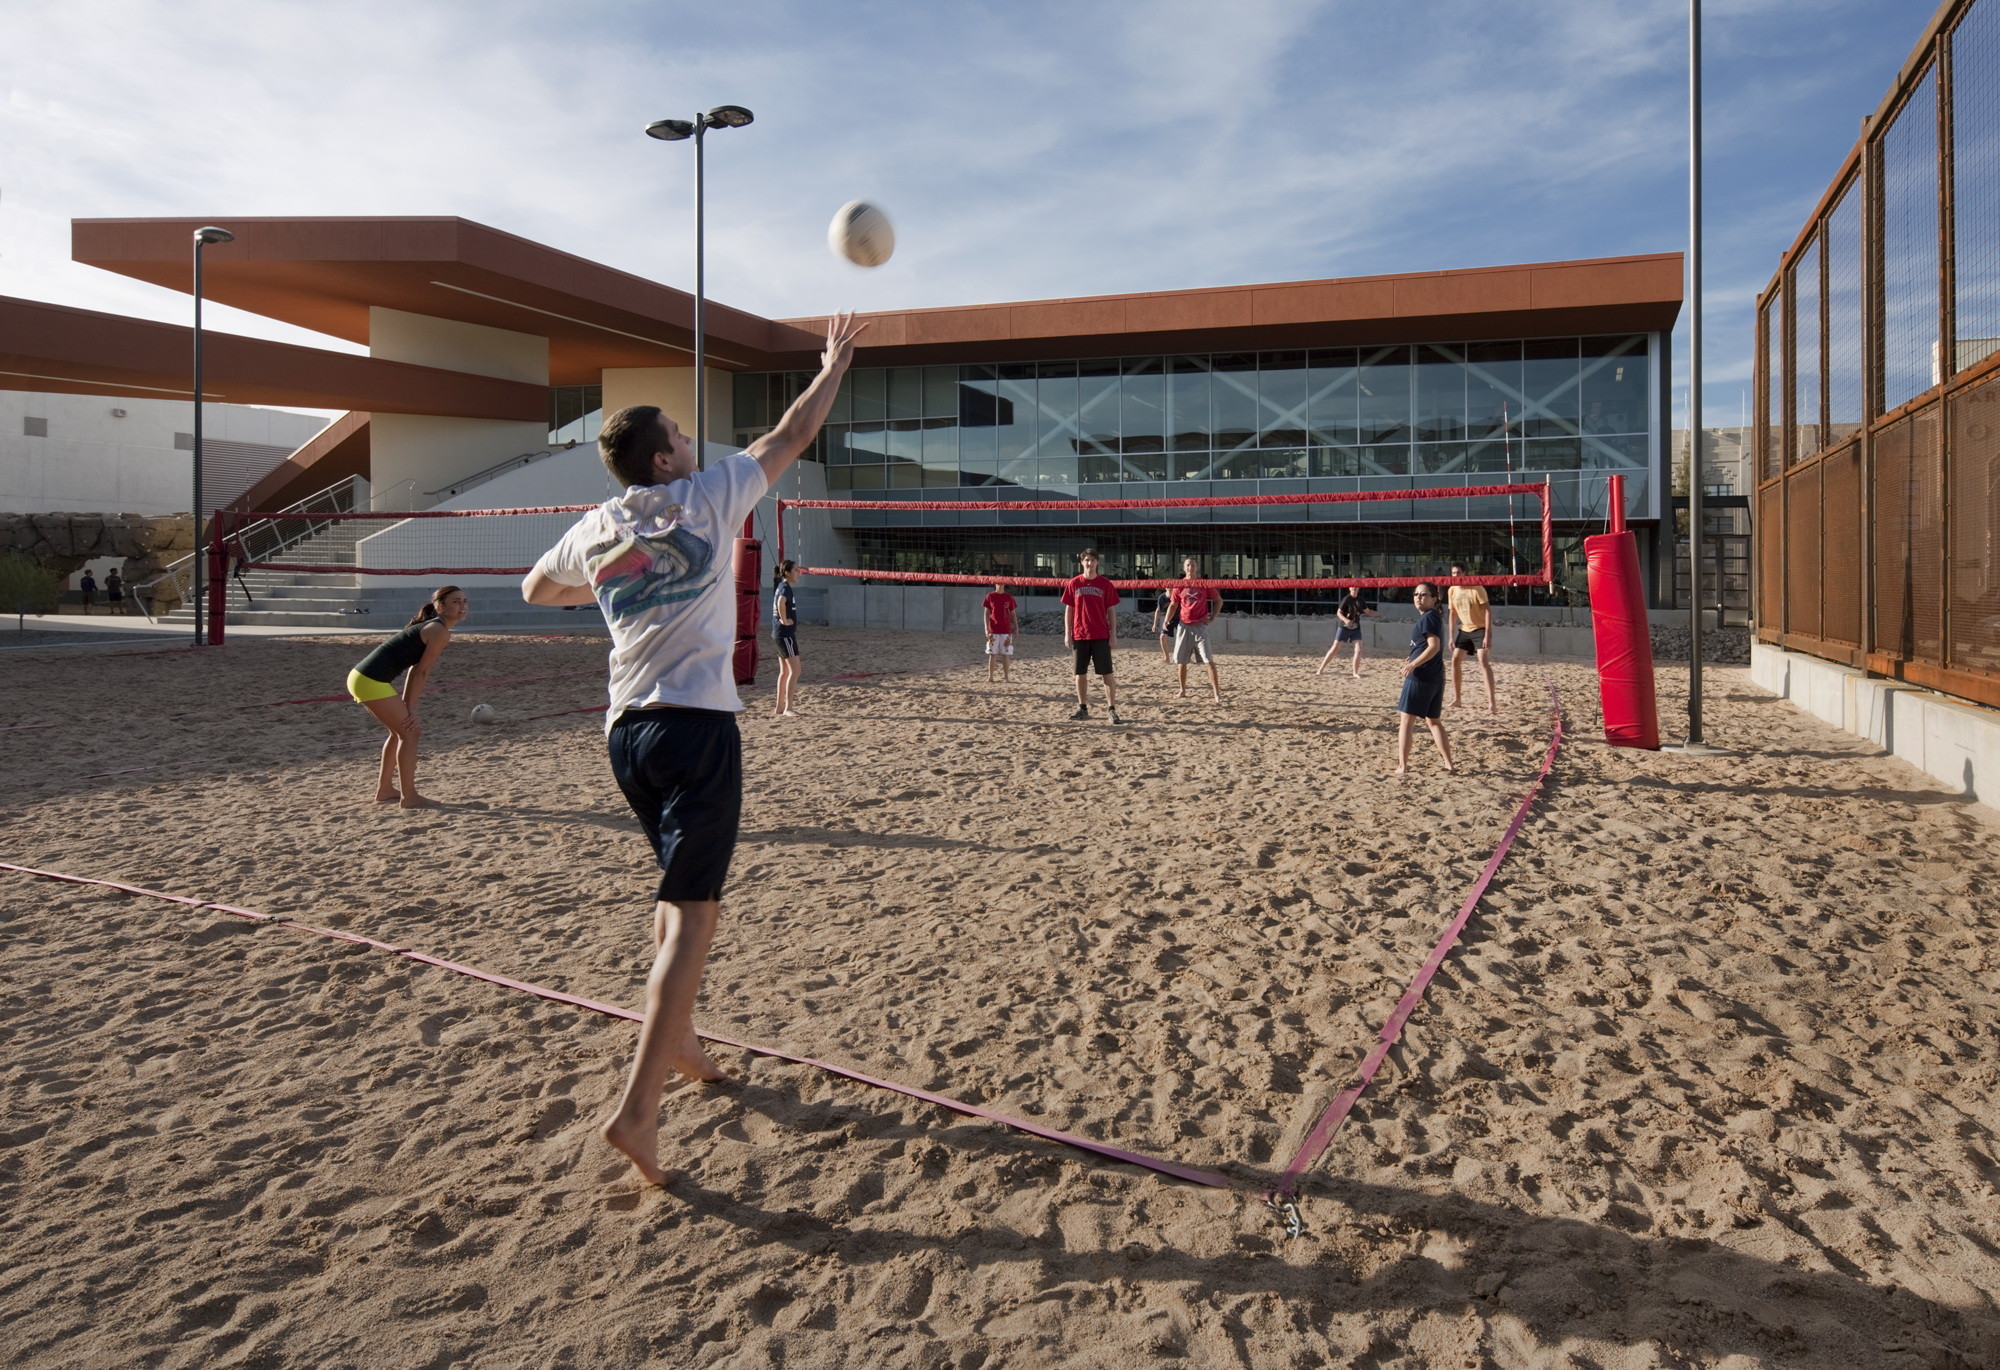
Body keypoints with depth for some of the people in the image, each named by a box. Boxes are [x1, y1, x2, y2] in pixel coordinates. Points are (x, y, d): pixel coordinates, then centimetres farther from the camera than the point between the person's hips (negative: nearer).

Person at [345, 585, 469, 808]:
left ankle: (384, 790, 32)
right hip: (371, 682, -10)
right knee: (410, 733, -2)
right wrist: (410, 709, -7)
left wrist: (406, 707, 14)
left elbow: (415, 670, 17)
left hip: (360, 677, 10)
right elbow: (421, 672, -11)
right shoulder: (441, 632, -12)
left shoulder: (429, 627, 18)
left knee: (401, 731, 22)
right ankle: (409, 797, 4)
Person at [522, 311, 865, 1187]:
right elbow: (791, 436, 10)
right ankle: (638, 1106, -13)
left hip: (626, 730, 6)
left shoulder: (592, 532, 11)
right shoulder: (706, 499, -2)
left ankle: (675, 1037, 37)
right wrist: (836, 363, 24)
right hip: (695, 727, -6)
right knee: (693, 913, -7)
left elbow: (536, 590, 31)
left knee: (678, 889, 25)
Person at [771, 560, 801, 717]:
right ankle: (787, 709, -10)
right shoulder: (786, 587, -15)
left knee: (785, 671, 15)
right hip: (785, 633, -10)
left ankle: (779, 707, 19)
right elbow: (781, 602, -37)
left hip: (780, 633, 10)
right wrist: (784, 620, -25)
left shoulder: (782, 586, 15)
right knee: (794, 670, -10)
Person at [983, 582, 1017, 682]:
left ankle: (1006, 677, 8)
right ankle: (990, 677, 8)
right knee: (992, 654, 2)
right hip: (993, 630, -1)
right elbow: (986, 613, 2)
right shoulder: (990, 597, 2)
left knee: (1006, 654, 2)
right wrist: (986, 629, -6)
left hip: (1006, 630, 1)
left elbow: (1012, 614, 10)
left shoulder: (1009, 597, 5)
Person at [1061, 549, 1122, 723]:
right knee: (1080, 673, 6)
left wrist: (1113, 633, -2)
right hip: (1079, 635, 2)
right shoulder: (1074, 583, 5)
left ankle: (1111, 709, -1)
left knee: (1106, 673, -4)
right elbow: (1068, 609, 8)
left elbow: (1111, 610, 4)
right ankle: (1082, 708, 16)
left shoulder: (1105, 584, 2)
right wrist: (1067, 634, 2)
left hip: (1101, 636, -2)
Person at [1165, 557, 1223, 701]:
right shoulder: (1179, 585, 5)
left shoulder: (1204, 585, 1)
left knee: (1209, 661, -10)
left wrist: (1212, 618, 1)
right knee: (1181, 661, 8)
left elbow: (1218, 601, 10)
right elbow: (1174, 605, 9)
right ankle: (1182, 690, 23)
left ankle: (1217, 693, -10)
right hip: (1184, 626, 2)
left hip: (1200, 626, -2)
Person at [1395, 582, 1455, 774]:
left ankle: (1402, 766, -4)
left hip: (1420, 678, -10)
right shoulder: (1435, 616, 17)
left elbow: (1434, 646, -21)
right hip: (1436, 677, 10)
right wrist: (1415, 661, 22)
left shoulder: (1428, 617, -11)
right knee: (1433, 721, 17)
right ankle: (1448, 763, 17)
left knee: (1406, 721, -3)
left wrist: (1414, 664, -21)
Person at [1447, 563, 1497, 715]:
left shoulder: (1477, 588, -17)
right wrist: (1451, 637, 8)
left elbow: (1488, 611, -18)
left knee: (1484, 661, -18)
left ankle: (1492, 703, -20)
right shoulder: (1452, 591, 1)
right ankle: (1457, 699, 15)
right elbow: (1453, 614, 11)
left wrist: (1487, 635, -25)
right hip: (1464, 629, 7)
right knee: (1455, 660, 3)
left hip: (1480, 628, -7)